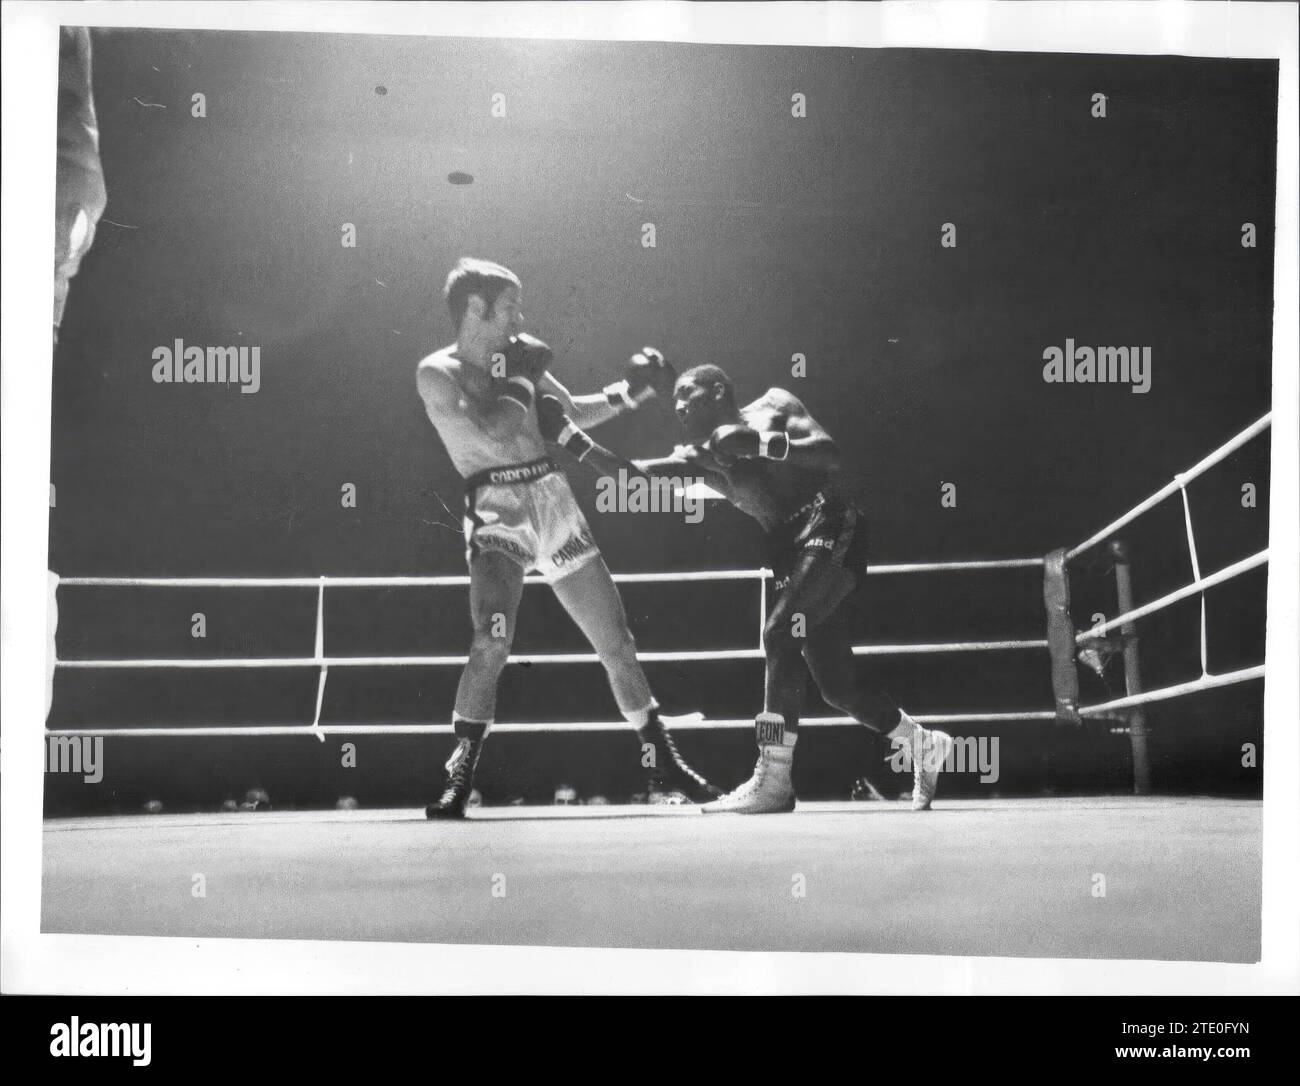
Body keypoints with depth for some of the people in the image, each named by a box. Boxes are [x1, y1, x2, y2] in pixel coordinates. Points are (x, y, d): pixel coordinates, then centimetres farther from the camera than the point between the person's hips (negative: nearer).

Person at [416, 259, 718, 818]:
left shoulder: (514, 358, 14)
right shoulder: (437, 373, -4)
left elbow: (575, 413, 27)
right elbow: (493, 433, -18)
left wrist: (634, 391, 17)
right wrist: (522, 377, -6)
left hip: (554, 504, 6)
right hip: (497, 511, -6)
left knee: (616, 640, 8)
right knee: (492, 644, -26)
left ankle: (663, 767, 20)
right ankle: (458, 778, -12)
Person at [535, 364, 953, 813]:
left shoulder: (773, 406, 3)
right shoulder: (698, 459, 15)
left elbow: (831, 454, -10)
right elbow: (626, 474, 5)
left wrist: (760, 443, -20)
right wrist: (568, 433, -1)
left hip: (831, 528, -7)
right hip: (791, 550, 7)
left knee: (779, 634, -23)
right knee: (835, 684, 6)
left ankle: (773, 780, -24)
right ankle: (923, 744, 28)